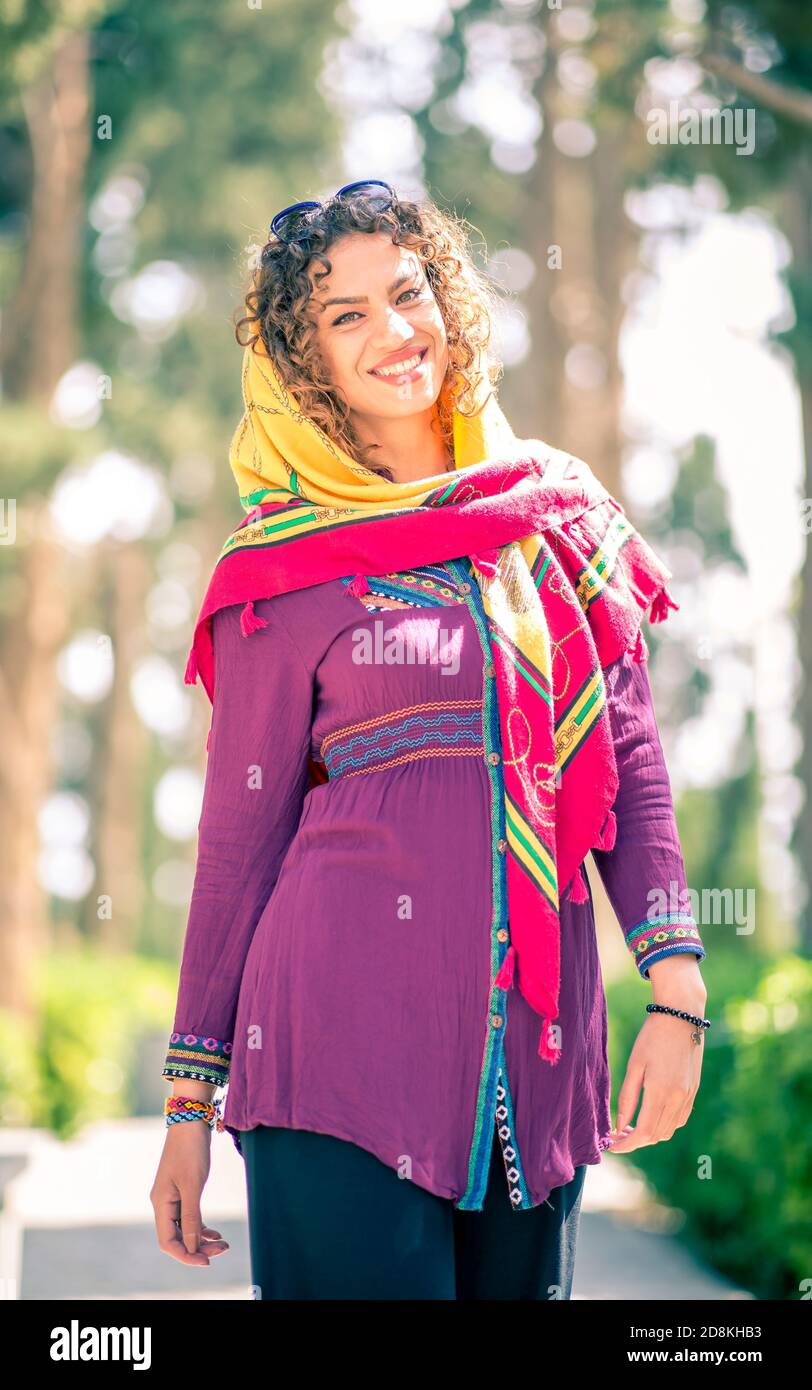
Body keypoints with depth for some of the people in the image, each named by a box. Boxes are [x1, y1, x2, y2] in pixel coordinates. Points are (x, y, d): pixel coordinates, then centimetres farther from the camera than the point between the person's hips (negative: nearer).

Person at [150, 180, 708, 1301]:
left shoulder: (564, 518, 11)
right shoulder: (286, 570, 2)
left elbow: (632, 768, 10)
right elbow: (241, 837, 4)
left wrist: (677, 985, -2)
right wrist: (192, 1099, 5)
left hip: (537, 1053, 4)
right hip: (344, 1039, -3)